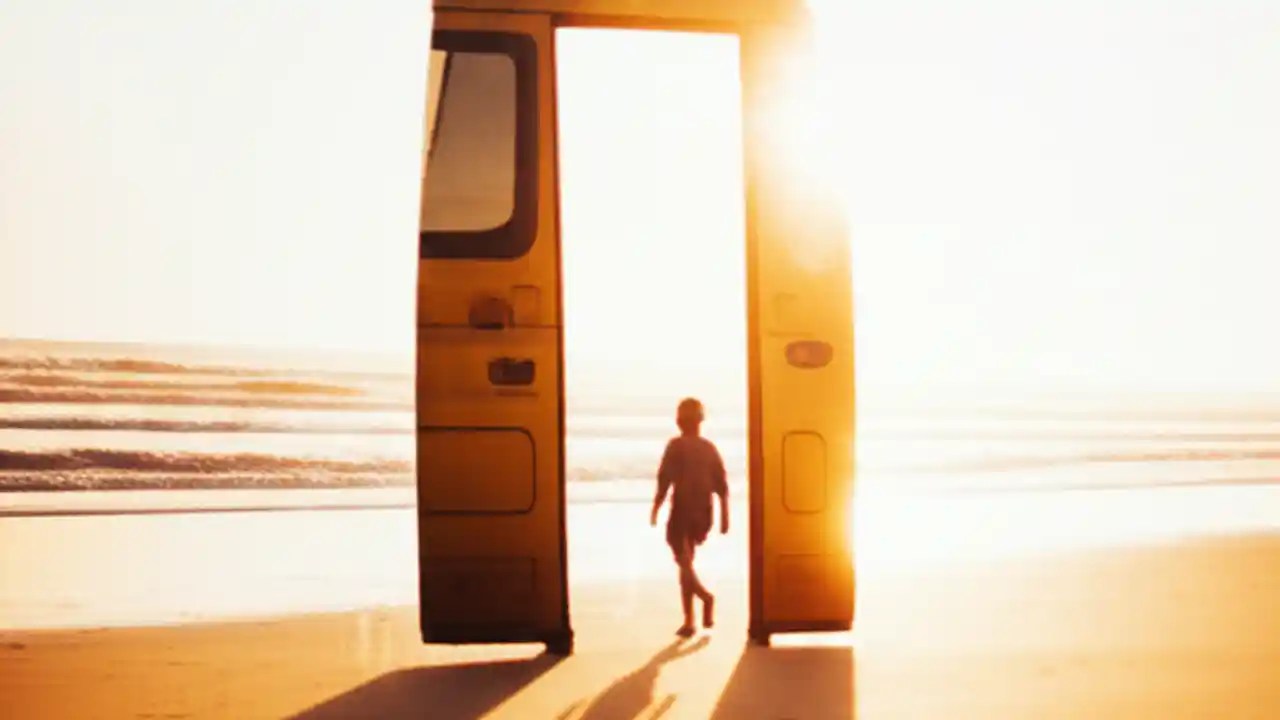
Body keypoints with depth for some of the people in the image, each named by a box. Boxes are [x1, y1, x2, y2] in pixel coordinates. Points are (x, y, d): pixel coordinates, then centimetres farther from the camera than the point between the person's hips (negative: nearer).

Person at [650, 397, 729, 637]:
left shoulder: (677, 446, -6)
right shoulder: (710, 448, 7)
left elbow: (665, 479, -13)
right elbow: (722, 486, 4)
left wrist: (655, 508, -5)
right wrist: (724, 517, 6)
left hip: (682, 511, -5)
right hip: (703, 513, 5)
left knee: (684, 562, 0)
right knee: (686, 564, 15)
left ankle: (705, 596, -29)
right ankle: (689, 622, 12)